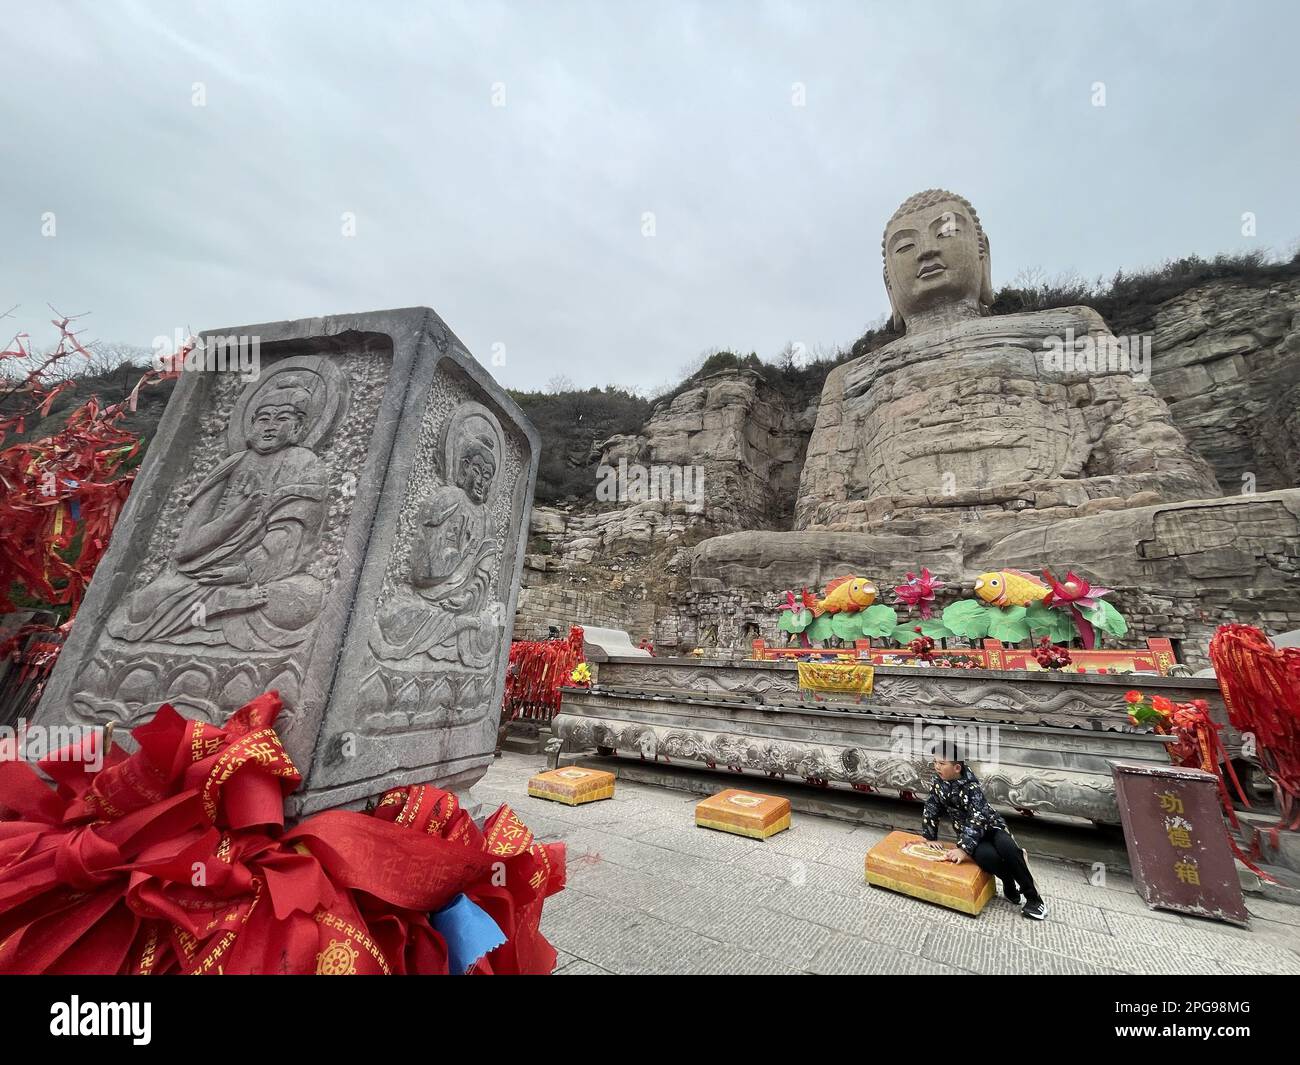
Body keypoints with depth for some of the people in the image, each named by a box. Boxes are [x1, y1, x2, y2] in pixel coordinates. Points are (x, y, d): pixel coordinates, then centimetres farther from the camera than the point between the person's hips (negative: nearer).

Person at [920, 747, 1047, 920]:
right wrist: (927, 840, 3)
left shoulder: (971, 787, -23)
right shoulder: (938, 782, -6)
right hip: (968, 834, 3)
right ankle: (1009, 885, -1)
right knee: (986, 856, -31)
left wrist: (964, 849, -36)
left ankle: (1033, 896, -14)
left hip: (990, 827, -3)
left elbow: (978, 819, -31)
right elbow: (931, 810, 3)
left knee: (1006, 847, -35)